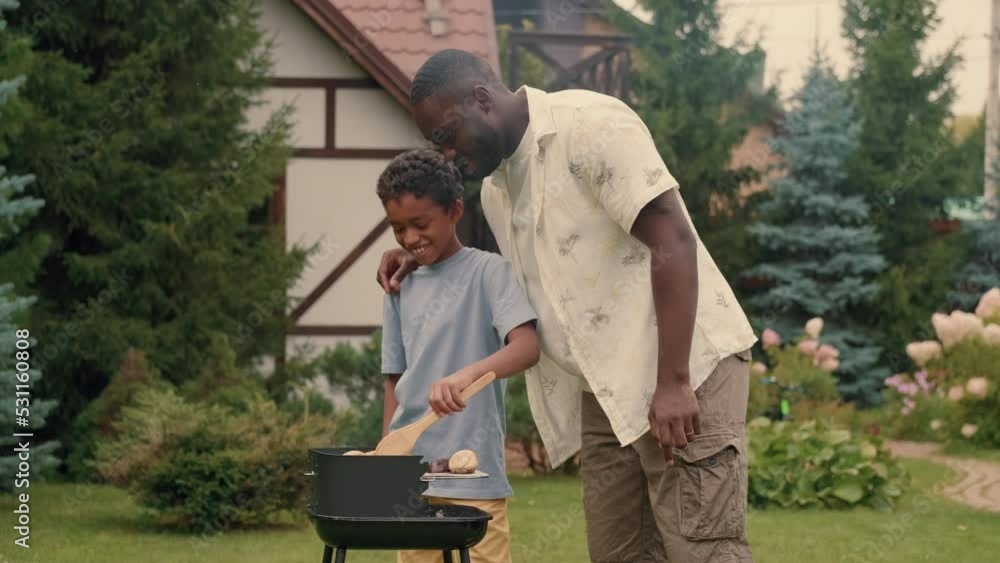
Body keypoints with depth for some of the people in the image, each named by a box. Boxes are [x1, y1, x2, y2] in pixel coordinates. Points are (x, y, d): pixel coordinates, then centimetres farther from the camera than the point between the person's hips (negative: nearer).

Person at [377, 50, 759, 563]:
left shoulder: (591, 126, -12)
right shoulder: (494, 186, 14)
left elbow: (672, 242, -19)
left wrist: (673, 383, -25)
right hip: (606, 389, 9)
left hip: (685, 367, -8)